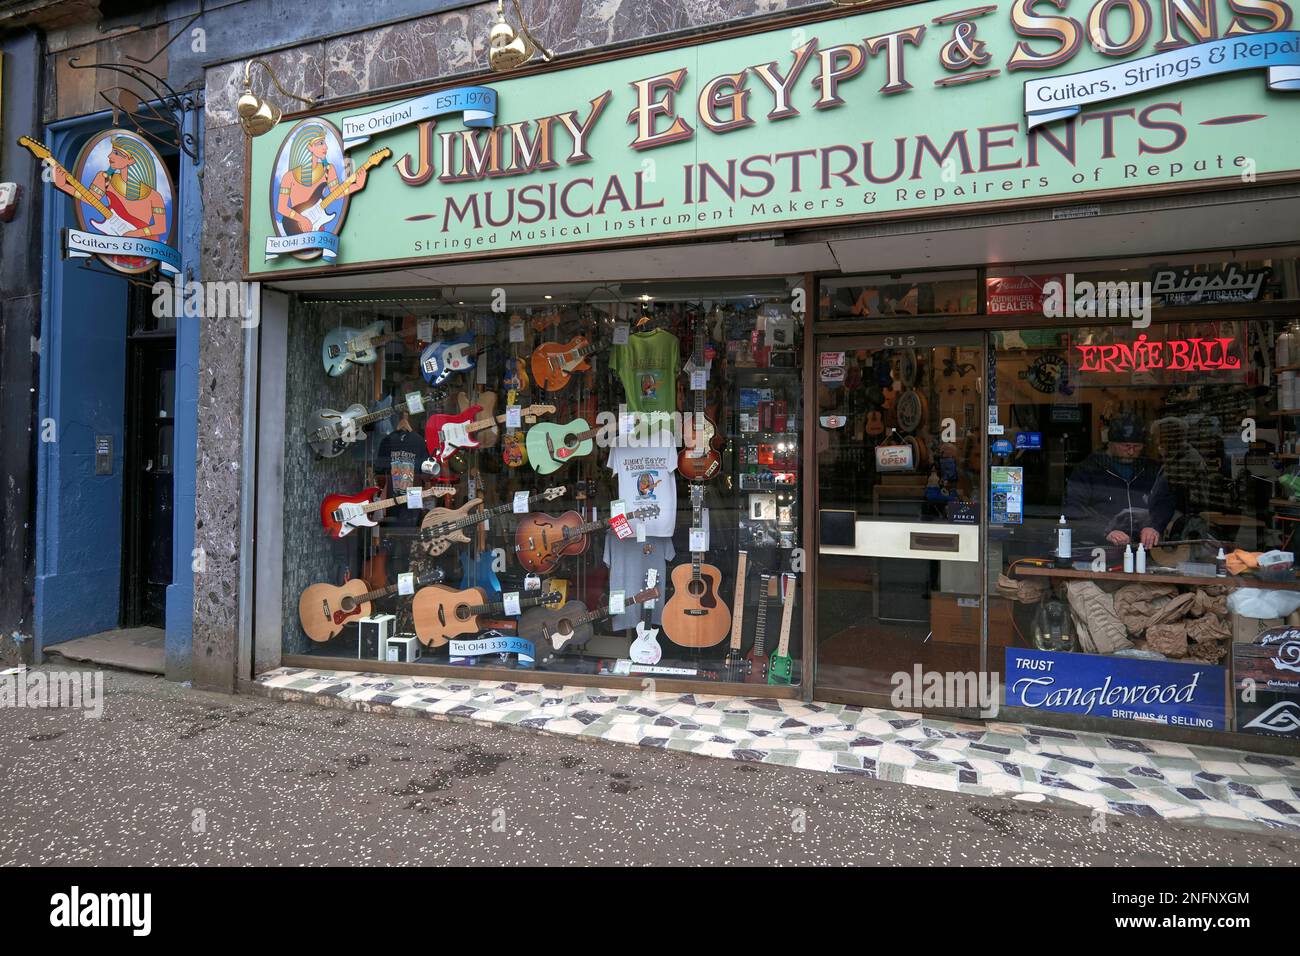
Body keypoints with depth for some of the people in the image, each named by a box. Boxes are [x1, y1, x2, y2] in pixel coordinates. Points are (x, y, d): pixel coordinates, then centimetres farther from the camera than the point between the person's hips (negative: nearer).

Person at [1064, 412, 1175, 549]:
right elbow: (1074, 510, -4)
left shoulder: (1153, 470, 20)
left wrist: (1154, 526, -13)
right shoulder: (1088, 470, 7)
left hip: (1145, 548, 3)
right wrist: (1105, 531, -17)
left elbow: (1165, 503, 8)